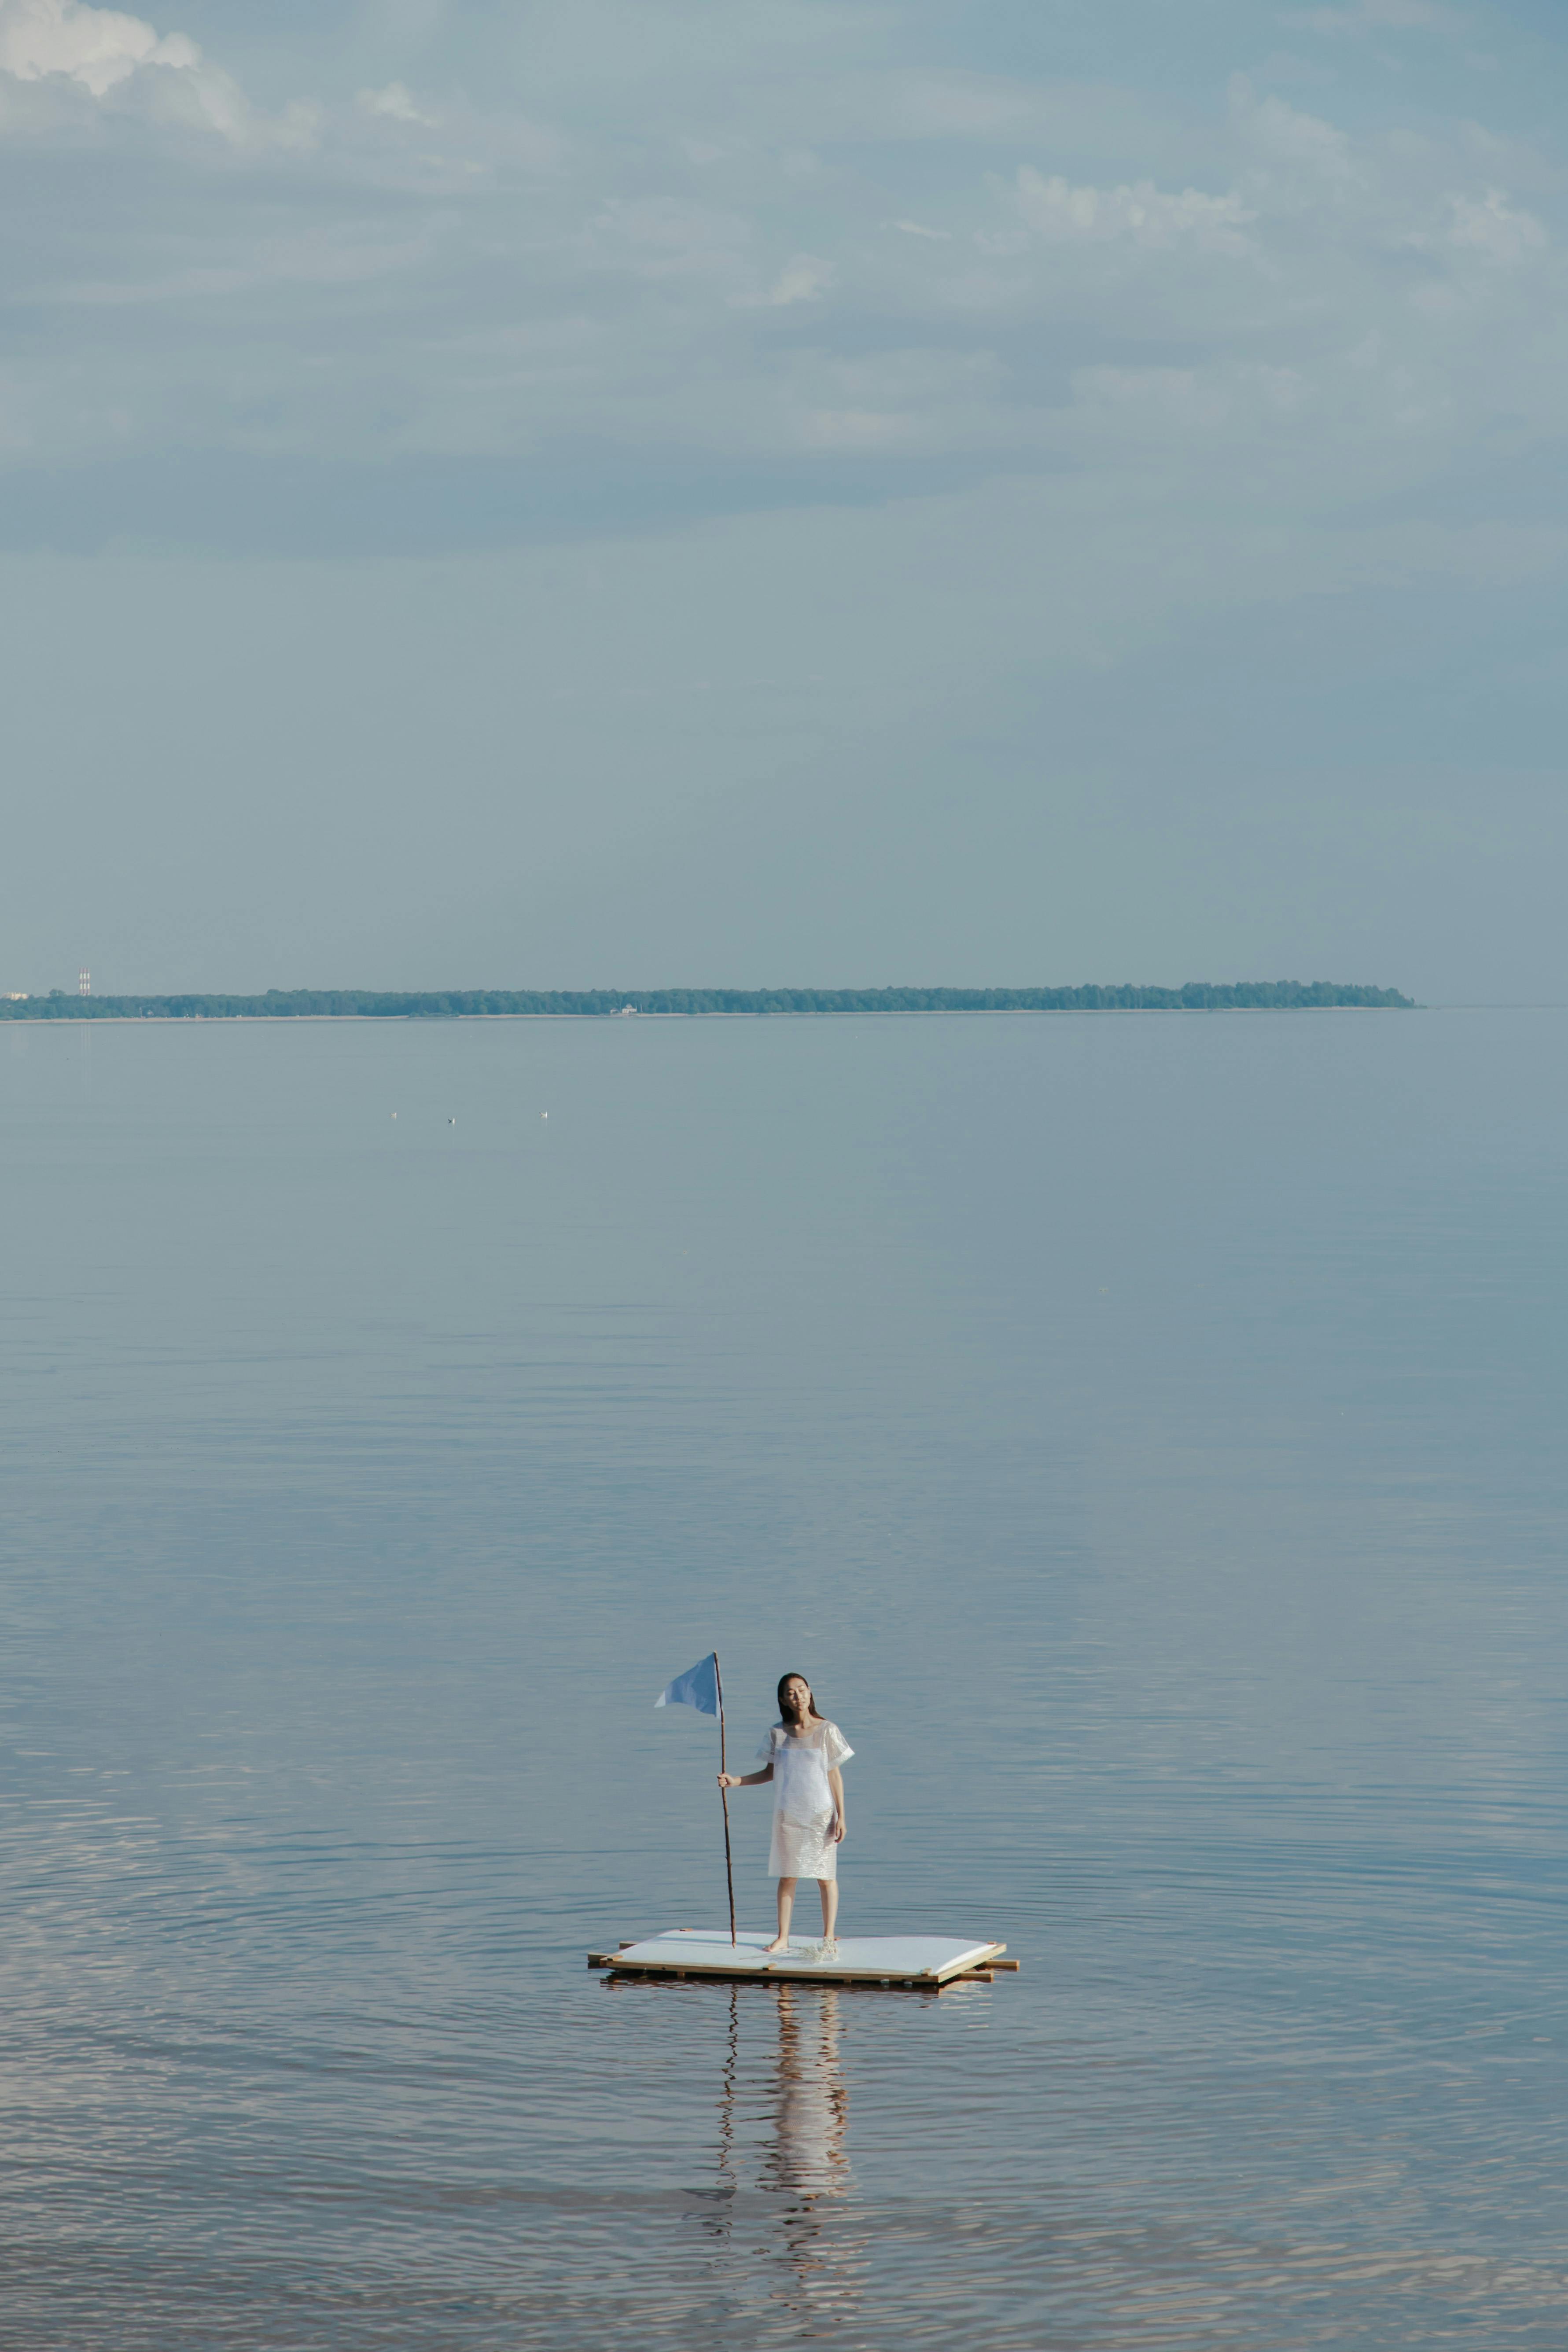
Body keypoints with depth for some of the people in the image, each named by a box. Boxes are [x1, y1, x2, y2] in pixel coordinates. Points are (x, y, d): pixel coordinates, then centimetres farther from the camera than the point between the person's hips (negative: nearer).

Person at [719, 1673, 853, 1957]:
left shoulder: (827, 1731, -4)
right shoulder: (778, 1733, 3)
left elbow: (835, 1776, -3)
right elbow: (769, 1773, 12)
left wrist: (840, 1817, -5)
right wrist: (735, 1781, -1)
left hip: (821, 1814, -2)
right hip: (787, 1815, 2)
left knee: (825, 1877, 2)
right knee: (787, 1877, 4)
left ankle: (829, 1938, 8)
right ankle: (782, 1938, 9)